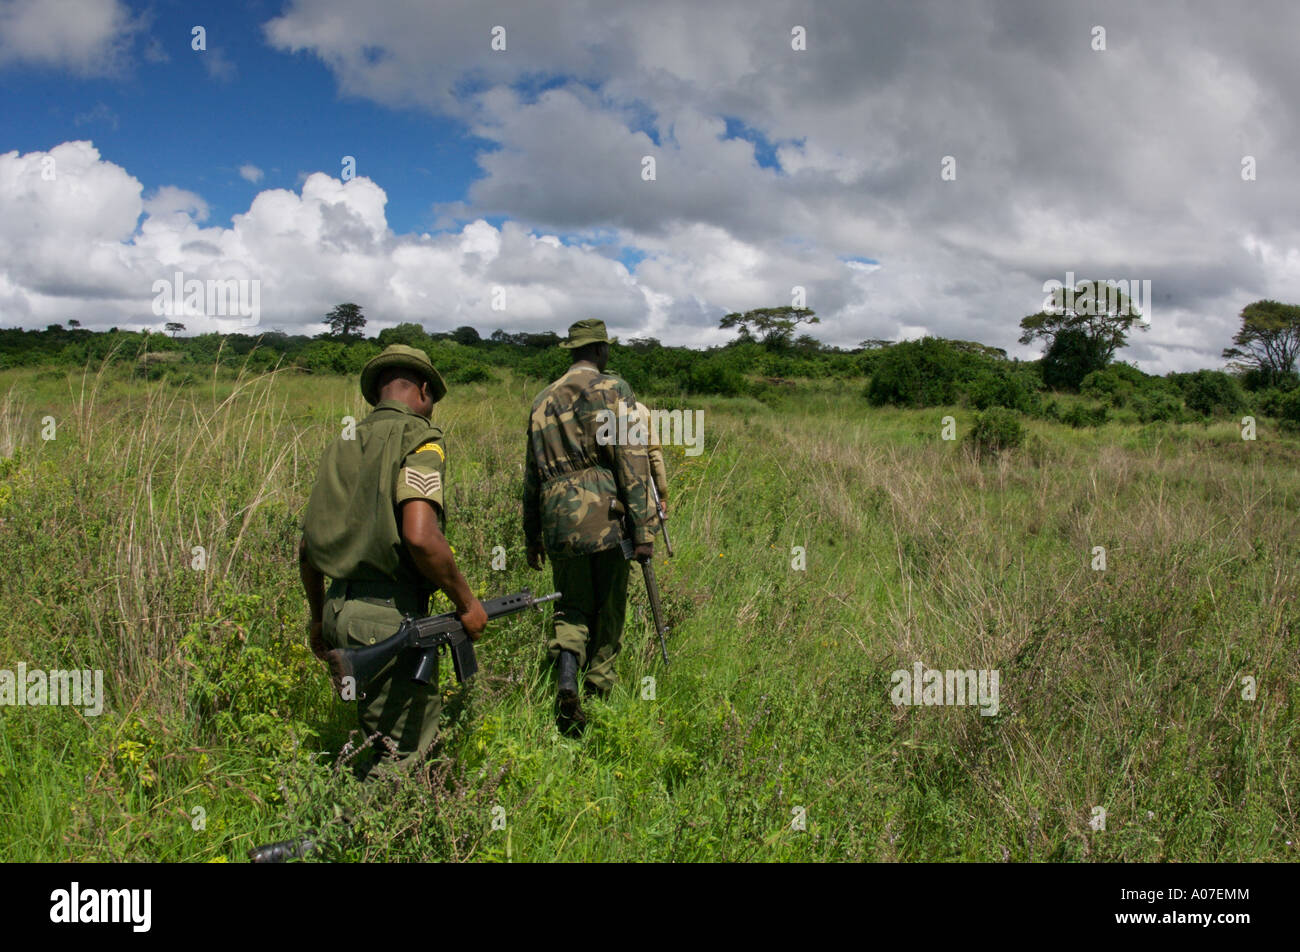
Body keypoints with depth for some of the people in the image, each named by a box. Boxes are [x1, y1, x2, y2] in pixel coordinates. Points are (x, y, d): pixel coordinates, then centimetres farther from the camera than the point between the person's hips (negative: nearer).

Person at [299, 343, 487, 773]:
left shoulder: (344, 442, 15)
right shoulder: (418, 438, -7)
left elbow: (306, 547, 18)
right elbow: (420, 537, -22)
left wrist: (320, 618, 29)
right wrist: (466, 603, -9)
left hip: (339, 609, 8)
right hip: (388, 616, -8)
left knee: (423, 715, 22)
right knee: (404, 754, 2)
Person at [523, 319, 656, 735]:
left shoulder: (543, 400, 15)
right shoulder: (613, 390, -1)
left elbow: (532, 474, 18)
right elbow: (632, 460, -10)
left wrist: (531, 536, 25)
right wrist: (643, 528, -9)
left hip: (558, 523, 4)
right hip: (605, 517, -4)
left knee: (572, 608, 13)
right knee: (608, 612, 12)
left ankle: (566, 679, -10)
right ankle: (598, 694, 18)